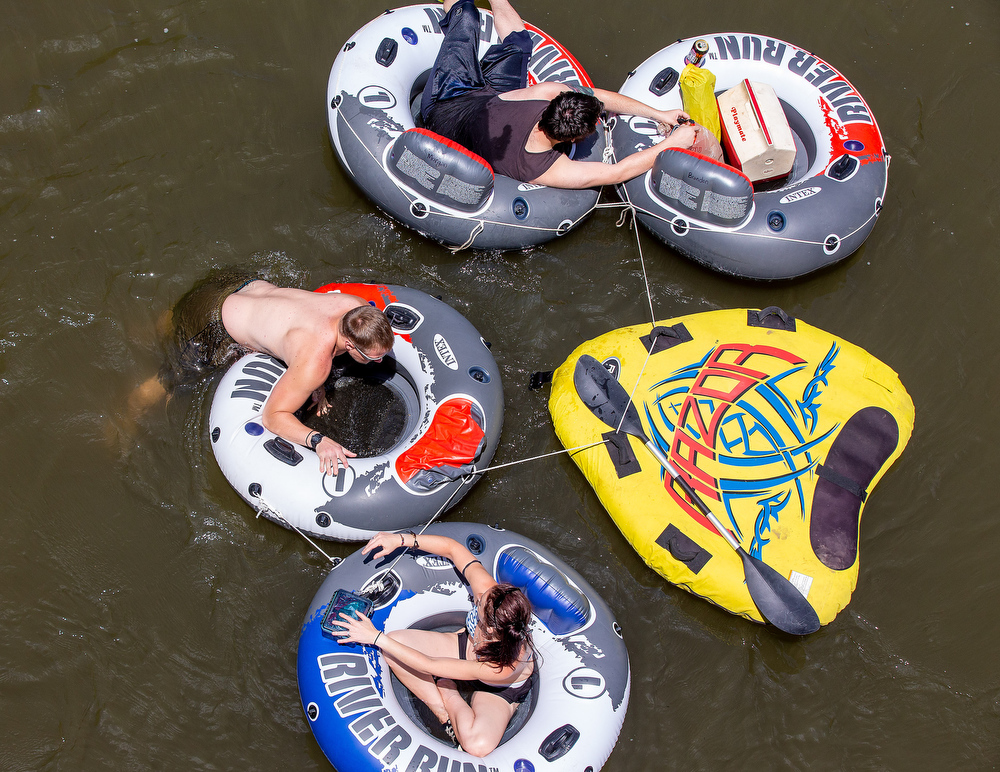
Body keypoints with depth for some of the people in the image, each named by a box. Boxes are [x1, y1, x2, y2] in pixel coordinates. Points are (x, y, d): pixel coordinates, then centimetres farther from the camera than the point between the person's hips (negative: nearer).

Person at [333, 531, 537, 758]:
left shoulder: (504, 666, -45)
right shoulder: (488, 592, -36)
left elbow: (429, 666, -38)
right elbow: (453, 548, -18)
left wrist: (376, 637, -34)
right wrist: (401, 539, -27)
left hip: (502, 689, -6)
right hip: (466, 646, 6)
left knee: (479, 745, -38)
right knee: (394, 640, -17)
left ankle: (450, 699, -6)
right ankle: (445, 713, -4)